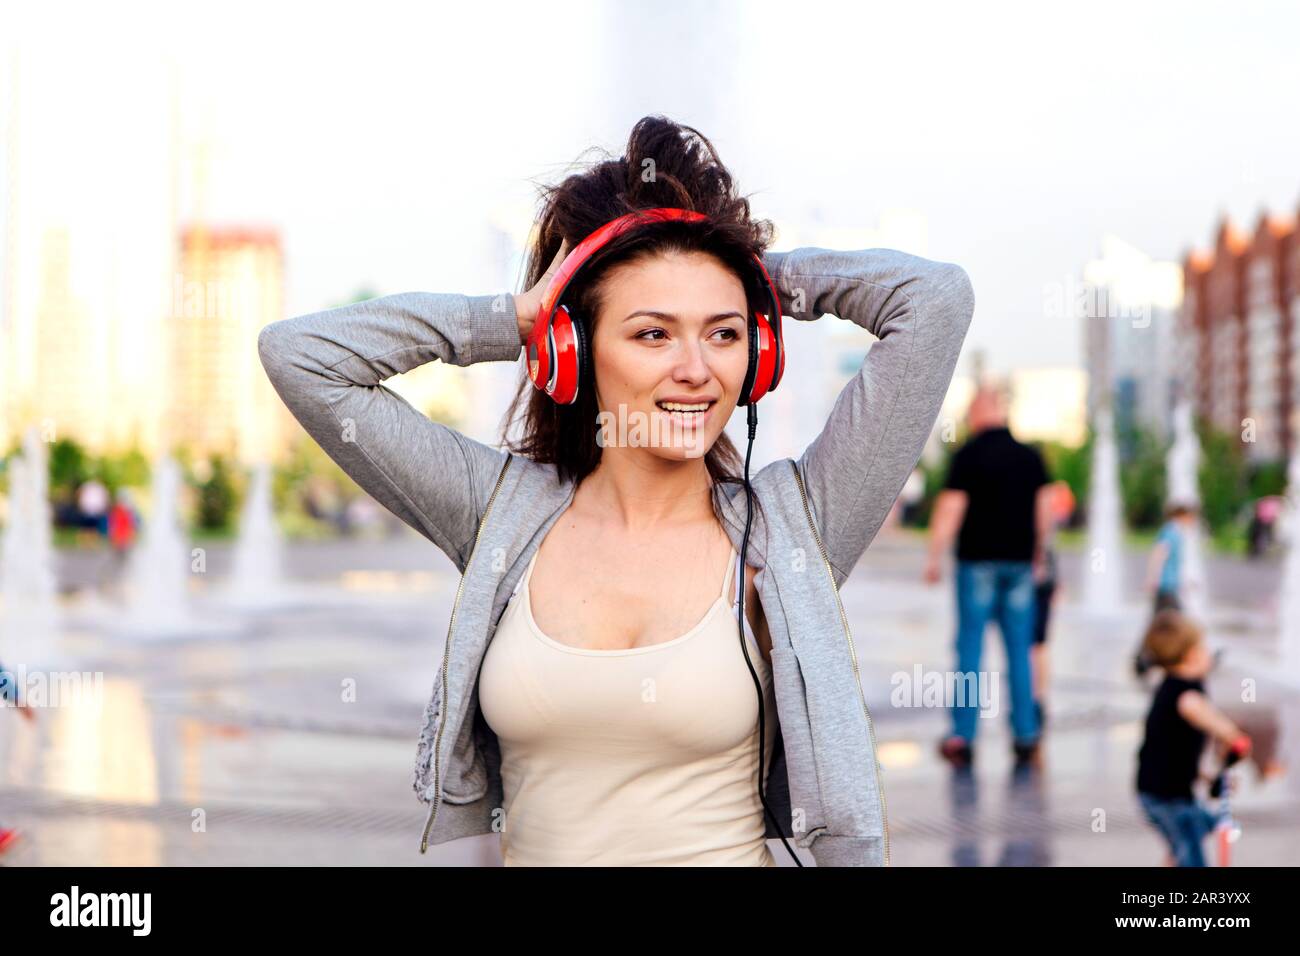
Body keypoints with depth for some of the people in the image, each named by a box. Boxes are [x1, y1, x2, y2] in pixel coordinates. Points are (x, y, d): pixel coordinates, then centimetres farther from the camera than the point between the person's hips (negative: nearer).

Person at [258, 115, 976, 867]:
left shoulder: (785, 530, -2)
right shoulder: (503, 514, 3)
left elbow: (936, 297, -5)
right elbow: (298, 354, 2)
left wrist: (755, 273, 4)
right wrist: (515, 318, 2)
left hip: (730, 847, -2)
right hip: (532, 848, 2)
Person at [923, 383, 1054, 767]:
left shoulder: (968, 454, -6)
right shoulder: (1030, 456, 7)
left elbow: (951, 508, -10)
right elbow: (1044, 507, 10)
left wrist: (933, 557, -6)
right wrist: (1039, 557, 18)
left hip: (978, 560, -4)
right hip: (1019, 561, 4)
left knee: (970, 648, 0)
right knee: (1019, 652, 9)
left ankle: (963, 736, -3)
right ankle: (1026, 736, 9)